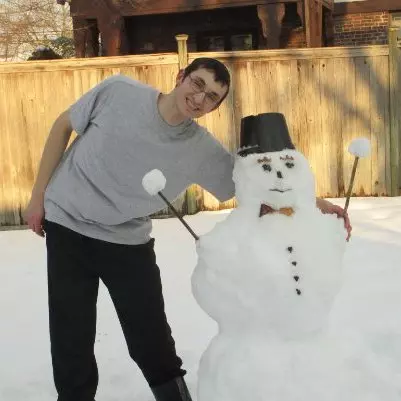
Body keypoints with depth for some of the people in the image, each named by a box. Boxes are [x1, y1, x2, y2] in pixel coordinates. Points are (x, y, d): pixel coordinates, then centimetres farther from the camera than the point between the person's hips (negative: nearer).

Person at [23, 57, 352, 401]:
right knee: (72, 344, 2)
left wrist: (313, 203, -28)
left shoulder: (202, 150, -16)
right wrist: (39, 195, -1)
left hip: (128, 241, 1)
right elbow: (63, 126, -4)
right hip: (68, 226, -1)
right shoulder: (119, 92, -17)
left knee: (153, 345, 2)